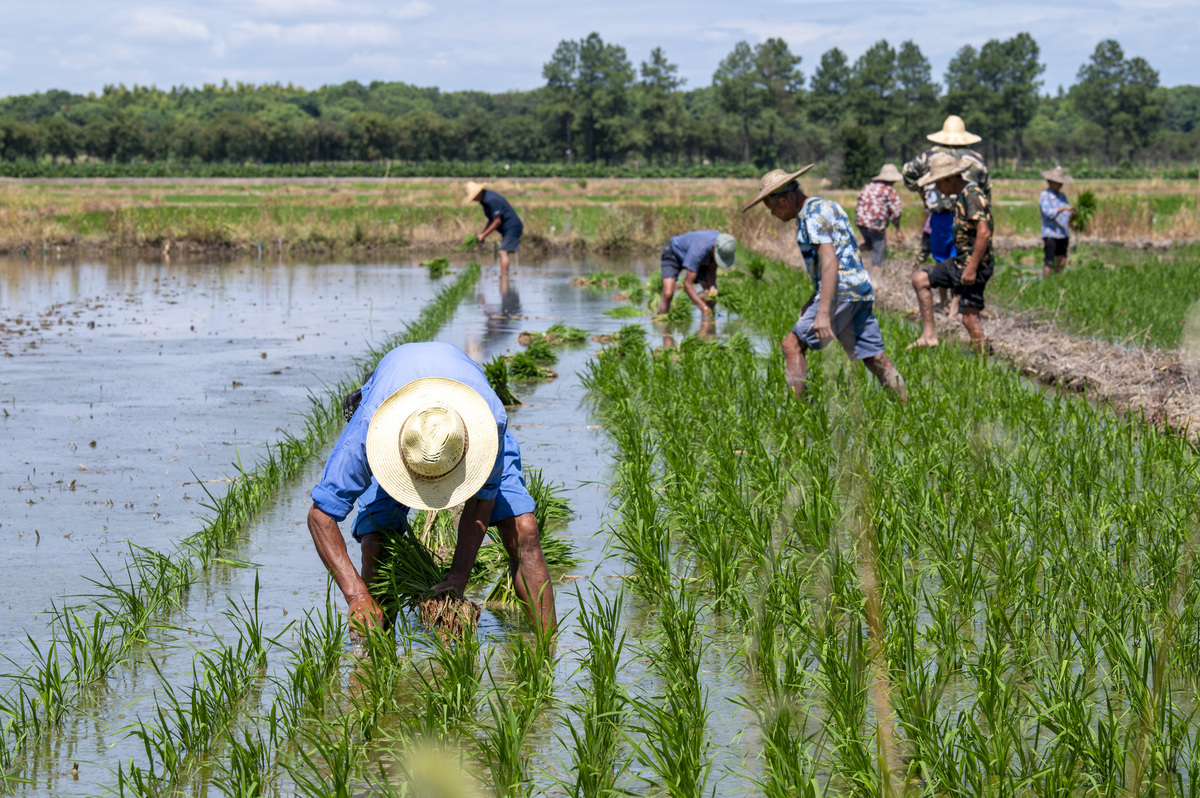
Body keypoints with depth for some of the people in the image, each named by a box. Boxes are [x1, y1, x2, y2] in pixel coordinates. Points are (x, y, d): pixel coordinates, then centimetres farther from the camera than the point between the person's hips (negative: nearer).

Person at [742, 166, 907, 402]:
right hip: (861, 290, 10)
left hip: (841, 291, -10)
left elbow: (830, 262, -21)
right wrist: (813, 302, 29)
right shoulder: (827, 206, 21)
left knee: (792, 345, -7)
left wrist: (823, 312, -27)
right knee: (875, 359, 7)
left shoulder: (812, 214, -10)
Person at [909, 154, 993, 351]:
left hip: (973, 266, -10)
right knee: (920, 279, 10)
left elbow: (984, 233, -27)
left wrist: (971, 269, -26)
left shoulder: (971, 195, -17)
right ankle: (929, 335, 7)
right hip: (959, 262, 10)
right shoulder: (962, 196, 15)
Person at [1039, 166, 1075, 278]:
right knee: (1048, 263, -7)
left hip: (1063, 234, 7)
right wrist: (1063, 208, -27)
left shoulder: (1062, 196, 15)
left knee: (1062, 262, 7)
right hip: (1050, 234, -7)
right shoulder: (1045, 195, -6)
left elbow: (1068, 213, 16)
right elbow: (1049, 213, -18)